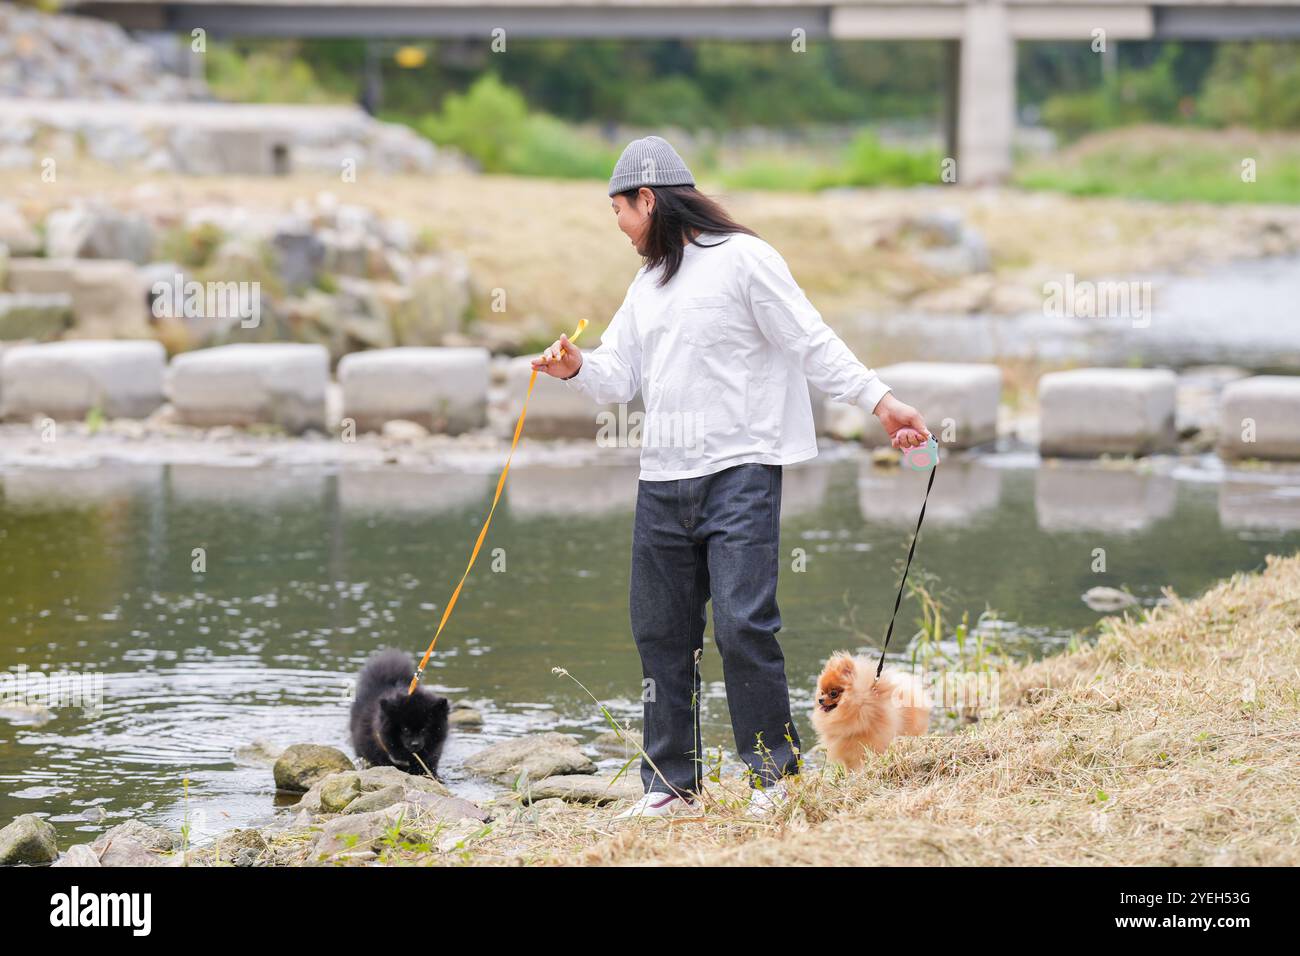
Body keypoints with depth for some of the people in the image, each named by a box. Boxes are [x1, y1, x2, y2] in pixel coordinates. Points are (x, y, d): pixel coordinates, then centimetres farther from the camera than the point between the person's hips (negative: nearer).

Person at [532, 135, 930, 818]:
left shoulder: (742, 258, -5)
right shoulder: (647, 282, 18)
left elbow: (811, 341, -7)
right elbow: (619, 378, 16)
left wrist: (879, 401, -14)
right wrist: (577, 369, -4)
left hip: (740, 473, -7)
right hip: (662, 481, 7)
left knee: (743, 624, -14)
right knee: (660, 632, 7)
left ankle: (773, 774, -4)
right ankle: (671, 784, 15)